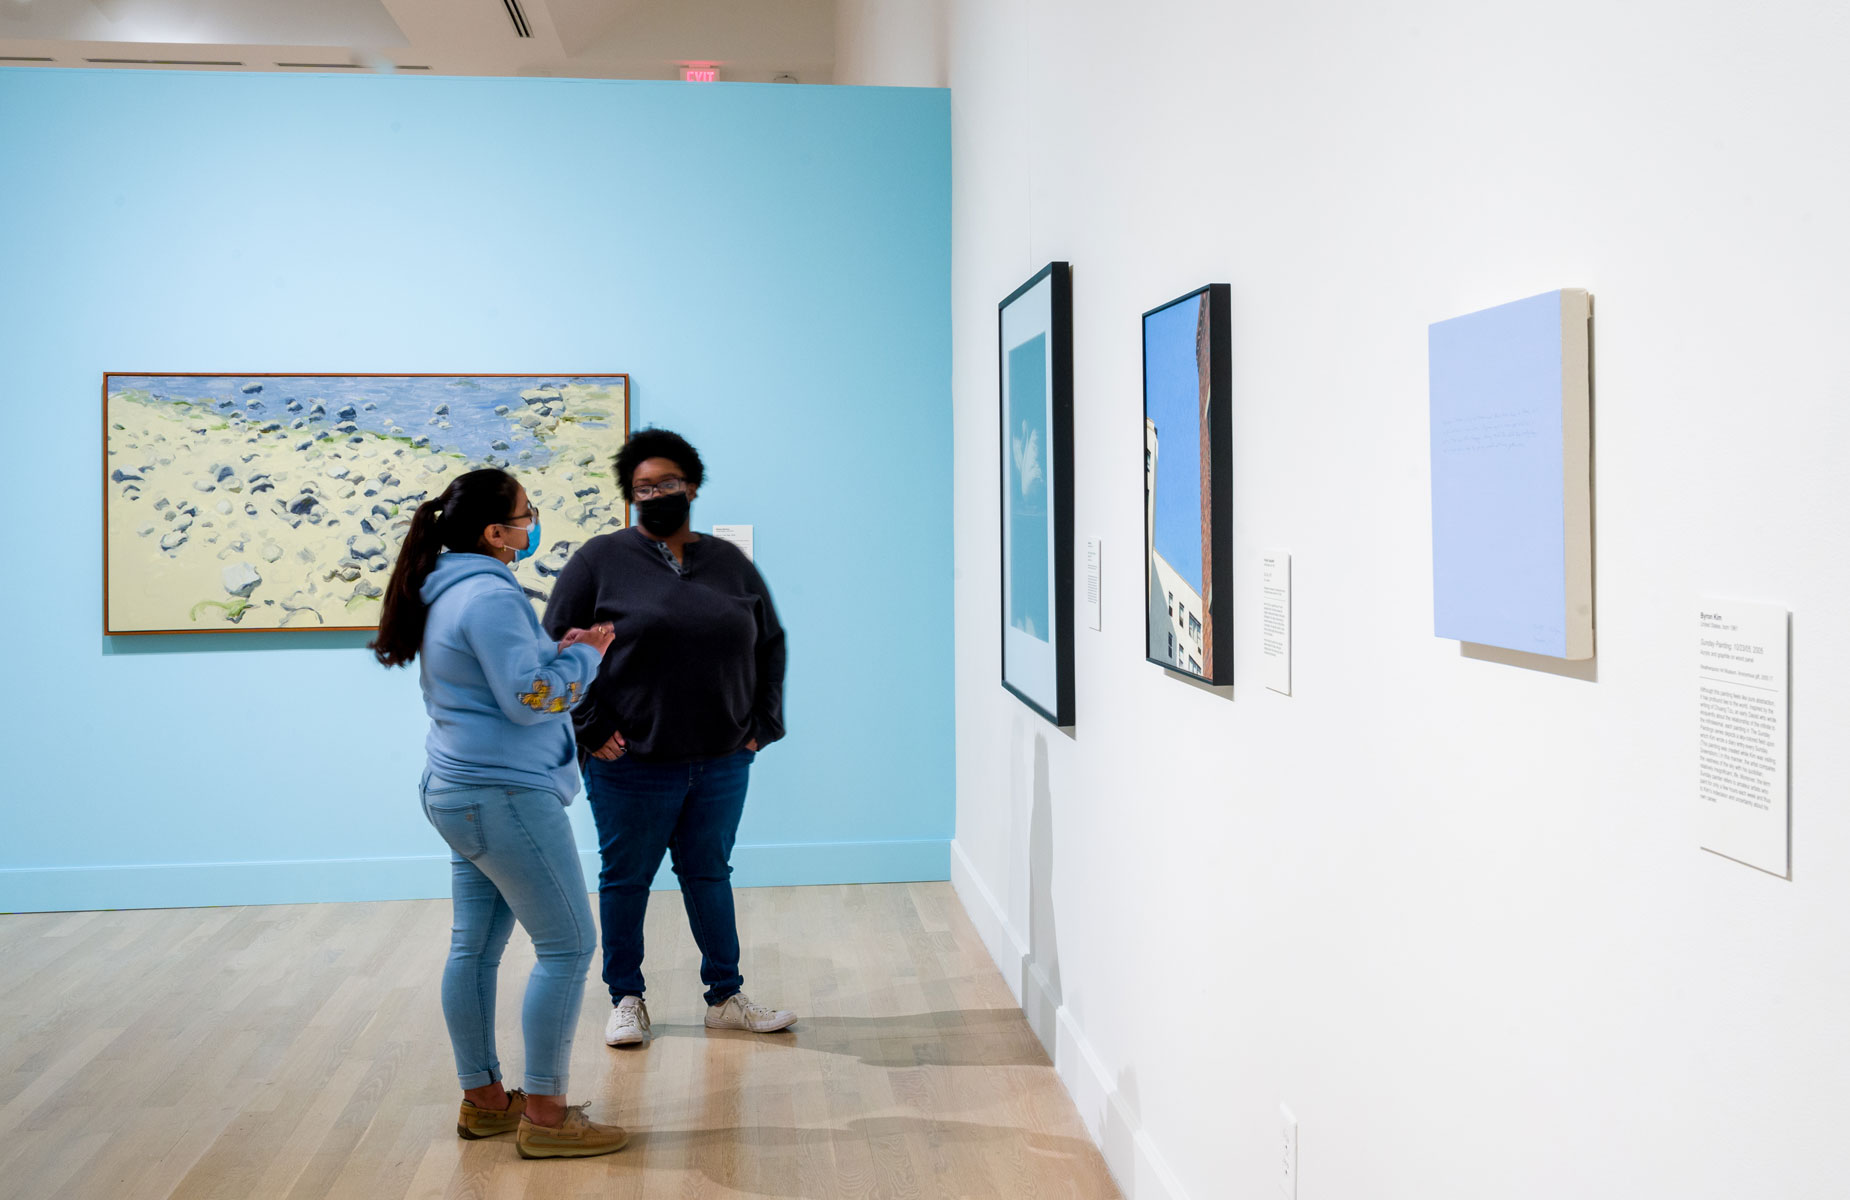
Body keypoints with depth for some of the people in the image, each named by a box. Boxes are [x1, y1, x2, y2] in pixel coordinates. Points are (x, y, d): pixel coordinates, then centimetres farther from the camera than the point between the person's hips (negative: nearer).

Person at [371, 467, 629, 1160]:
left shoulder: (448, 591, 14)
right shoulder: (490, 596, -18)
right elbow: (529, 698, -21)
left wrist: (555, 653, 11)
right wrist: (585, 656, -7)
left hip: (459, 791, 11)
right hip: (507, 794, -11)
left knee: (475, 947, 14)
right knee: (567, 945, -5)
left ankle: (482, 1100, 23)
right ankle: (544, 1116, -1)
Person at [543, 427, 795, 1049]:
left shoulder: (731, 562, 8)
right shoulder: (601, 559, -3)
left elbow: (769, 643, 16)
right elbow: (557, 648, -3)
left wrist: (762, 724, 8)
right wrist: (590, 729, -9)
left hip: (721, 763, 3)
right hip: (632, 765, -3)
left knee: (710, 874, 14)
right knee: (626, 879, 9)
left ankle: (726, 998, 25)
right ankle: (626, 1000, 25)